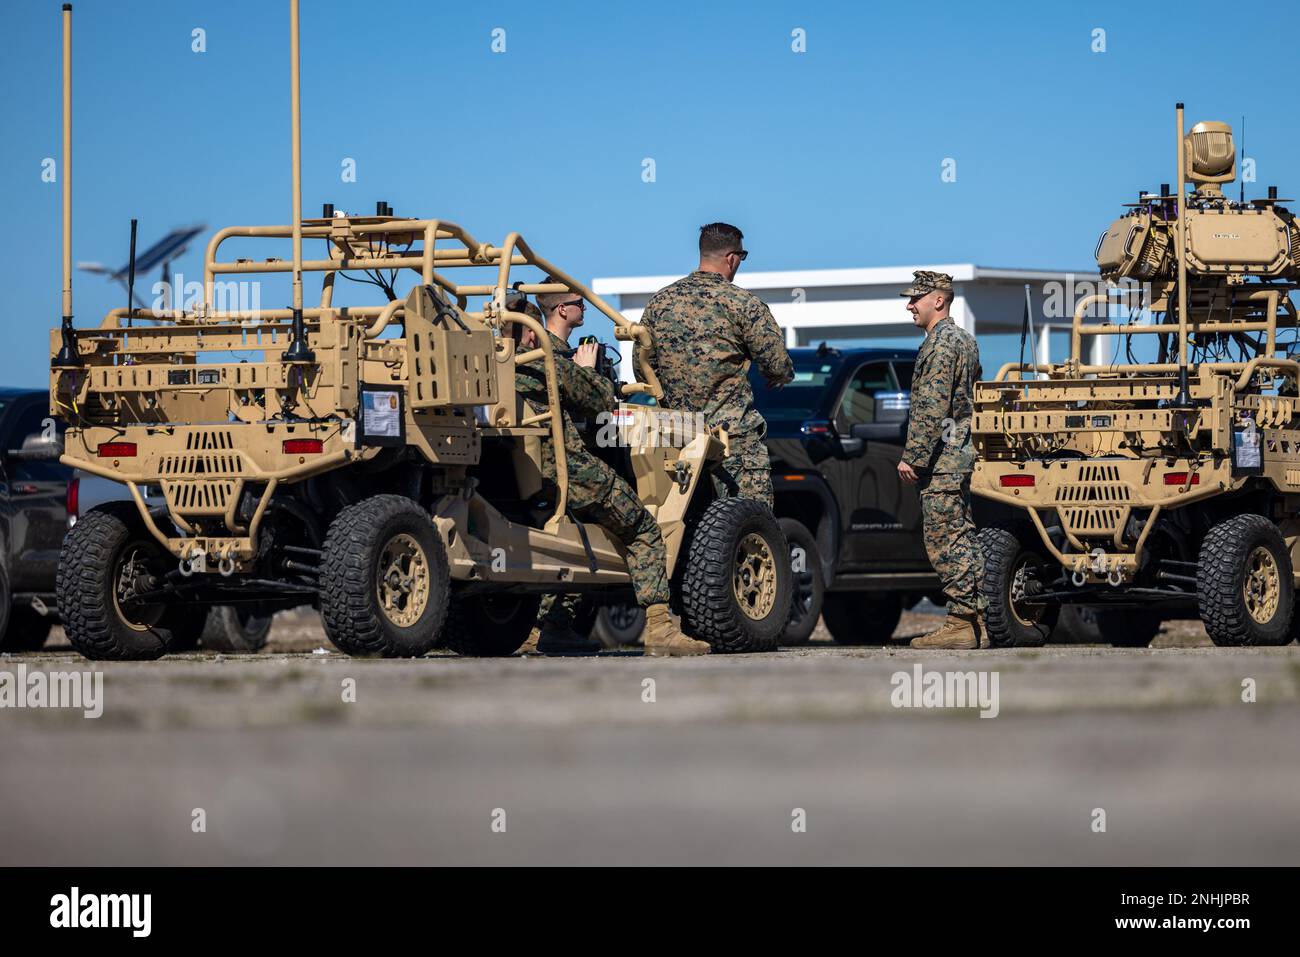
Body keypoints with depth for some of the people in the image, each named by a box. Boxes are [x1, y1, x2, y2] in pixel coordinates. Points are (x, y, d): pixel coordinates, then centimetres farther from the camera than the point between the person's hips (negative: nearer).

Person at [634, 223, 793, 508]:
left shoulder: (659, 302, 7)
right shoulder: (743, 303, -8)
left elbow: (641, 365, 11)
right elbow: (778, 365, -8)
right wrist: (781, 376, 16)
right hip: (733, 431, -5)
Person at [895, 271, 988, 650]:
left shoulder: (940, 342, -14)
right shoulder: (965, 339, 18)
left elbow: (932, 408, -21)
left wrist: (912, 457, -19)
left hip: (941, 461, -11)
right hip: (961, 455, 11)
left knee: (945, 539, -10)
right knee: (961, 540, 11)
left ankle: (962, 623, -11)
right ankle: (975, 623, 12)